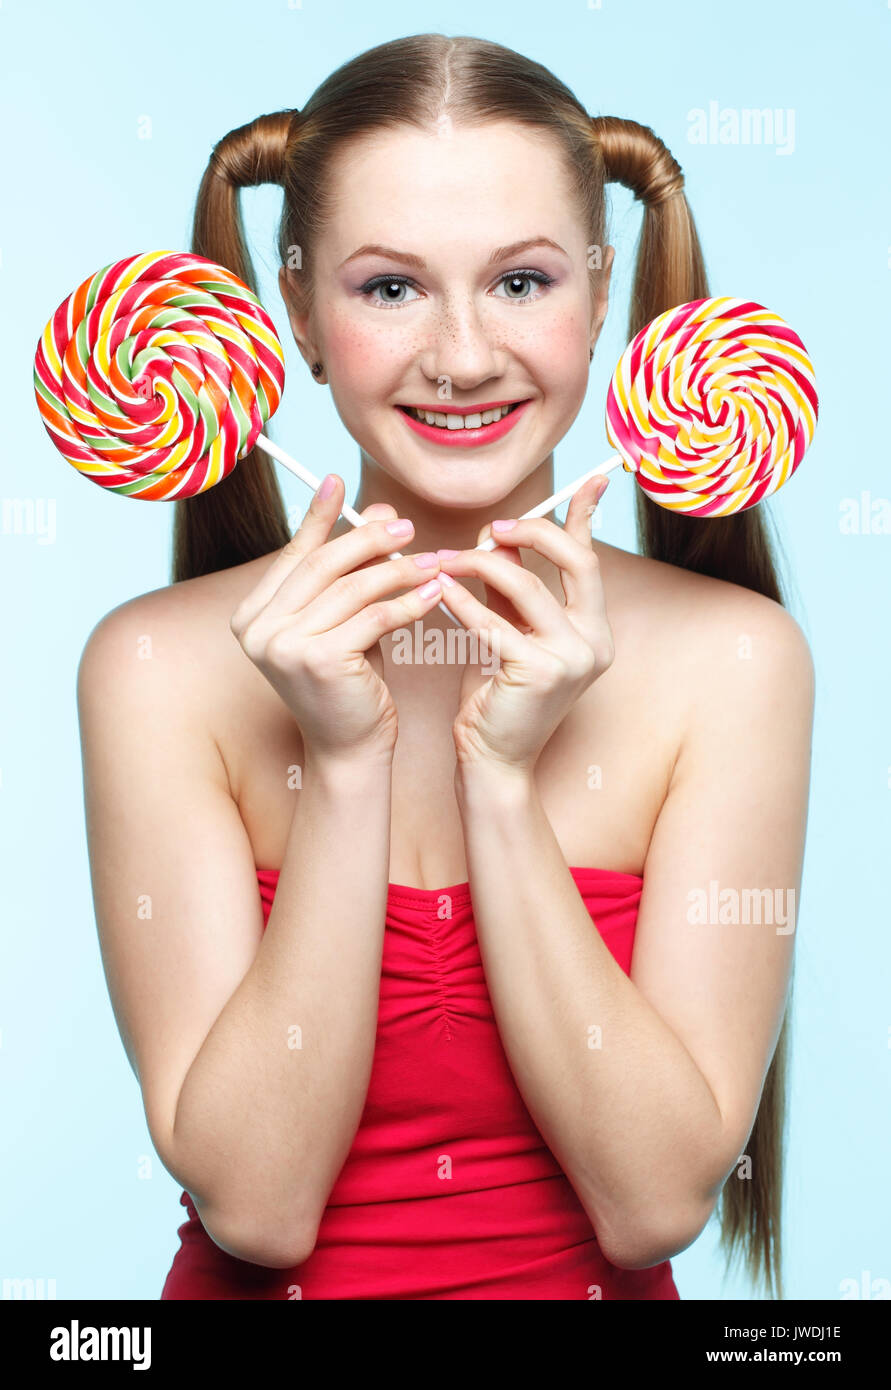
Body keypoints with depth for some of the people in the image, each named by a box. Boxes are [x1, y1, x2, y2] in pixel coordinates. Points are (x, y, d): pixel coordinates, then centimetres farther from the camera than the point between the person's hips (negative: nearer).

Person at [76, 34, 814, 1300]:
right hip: (265, 1290, 0)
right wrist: (344, 765, -19)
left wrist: (506, 778, -19)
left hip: (595, 1287, 0)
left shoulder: (731, 658, -8)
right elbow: (252, 1204, -12)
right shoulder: (160, 664, -9)